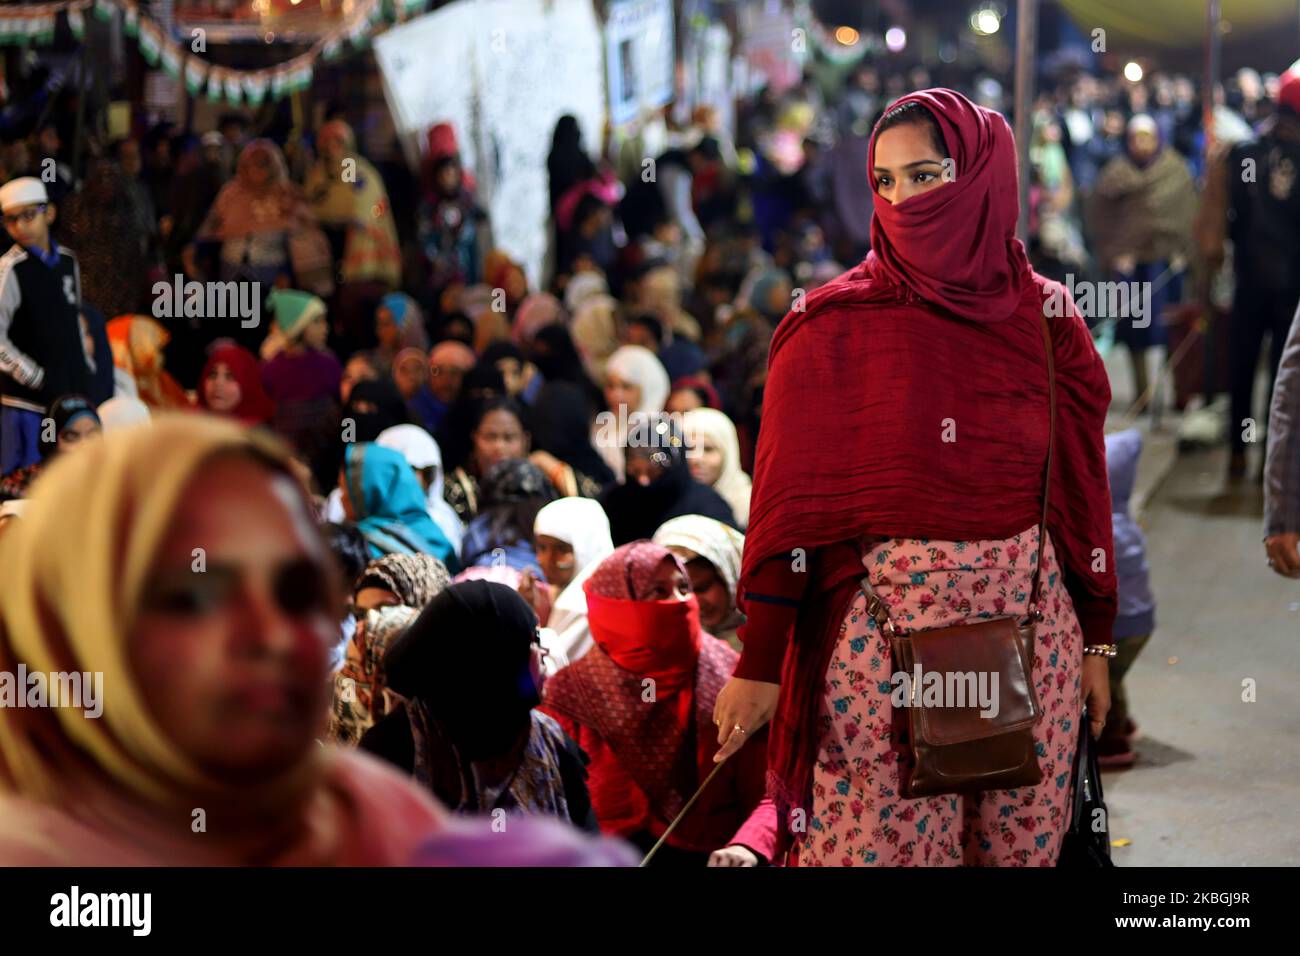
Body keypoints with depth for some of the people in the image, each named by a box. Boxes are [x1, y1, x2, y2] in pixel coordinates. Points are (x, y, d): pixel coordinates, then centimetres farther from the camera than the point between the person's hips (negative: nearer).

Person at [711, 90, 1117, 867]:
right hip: (879, 625, -3)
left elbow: (1081, 489, 8)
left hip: (1028, 621, 3)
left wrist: (1096, 642, 9)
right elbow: (788, 499, -6)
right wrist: (758, 664, -8)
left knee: (1026, 839, 10)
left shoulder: (1046, 321, 3)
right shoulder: (831, 328, -5)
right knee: (884, 843, 2)